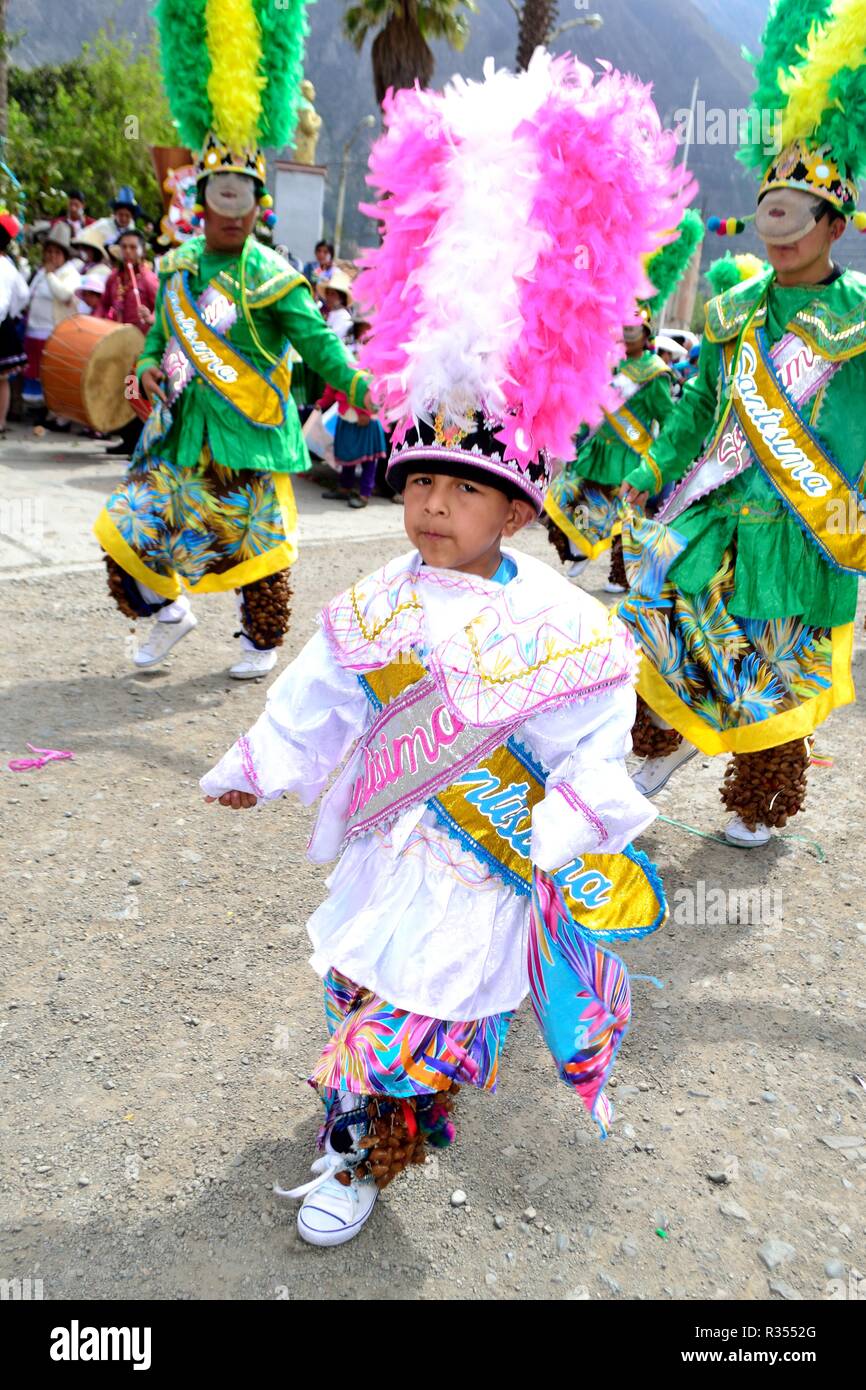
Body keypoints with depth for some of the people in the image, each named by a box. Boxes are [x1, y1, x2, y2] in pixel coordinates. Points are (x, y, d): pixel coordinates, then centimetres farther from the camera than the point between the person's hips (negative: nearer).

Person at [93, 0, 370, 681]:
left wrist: (360, 387, -30)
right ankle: (169, 610, 27)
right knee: (130, 524, 4)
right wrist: (150, 368, -1)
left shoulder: (270, 276, -8)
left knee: (255, 542, 5)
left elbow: (316, 339, -15)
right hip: (180, 429, 5)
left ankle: (263, 643, 24)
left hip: (246, 435, -5)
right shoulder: (177, 264, 8)